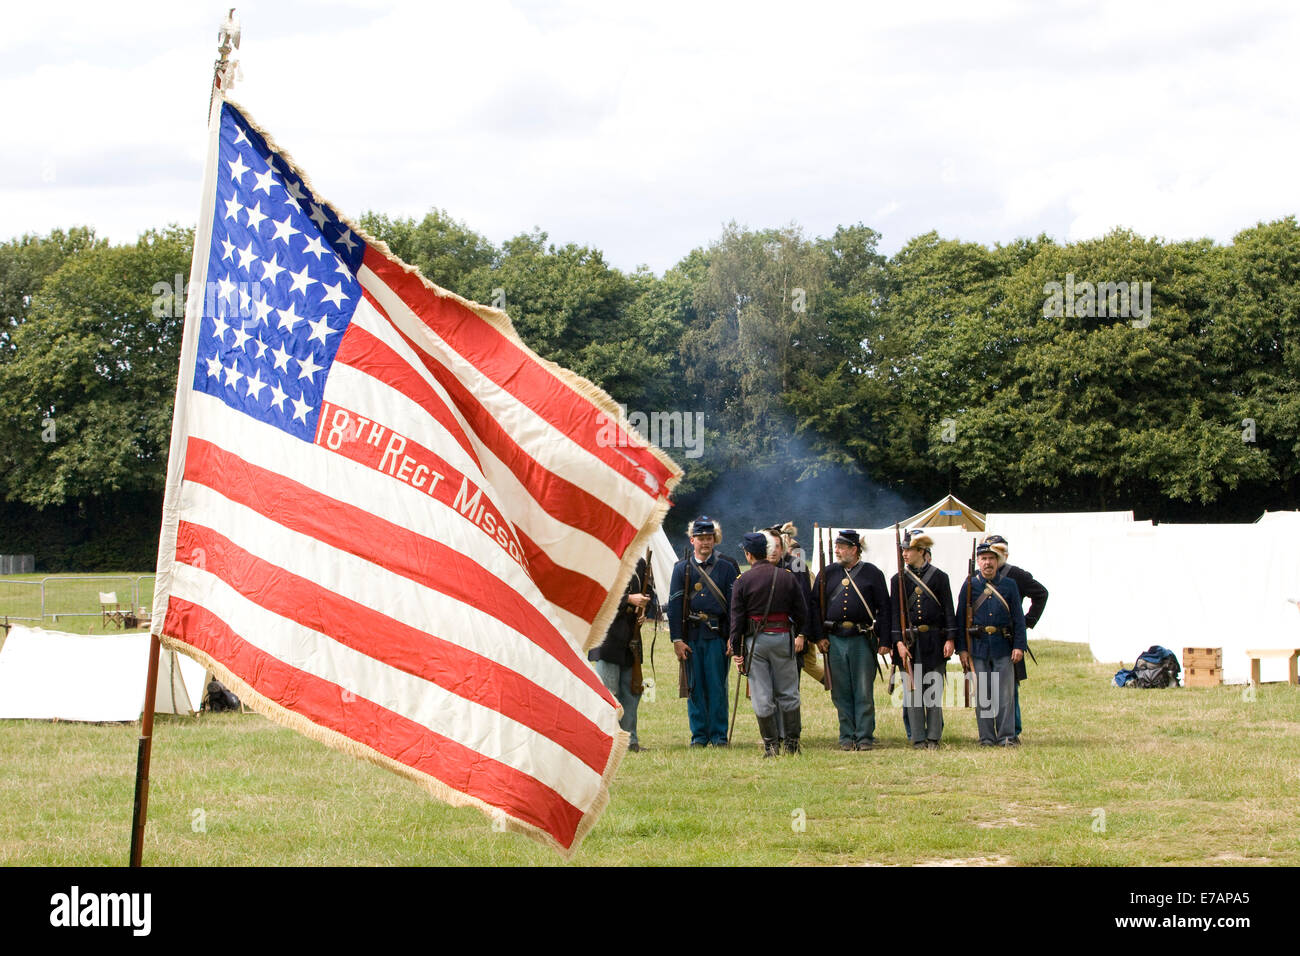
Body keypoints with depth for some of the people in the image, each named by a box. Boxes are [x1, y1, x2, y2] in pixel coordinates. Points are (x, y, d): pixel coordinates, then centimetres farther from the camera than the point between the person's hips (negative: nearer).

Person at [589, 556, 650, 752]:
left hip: (631, 638, 7)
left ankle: (629, 739, 14)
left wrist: (643, 613, 4)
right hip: (609, 637, -7)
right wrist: (629, 600, -20)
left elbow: (646, 594, 24)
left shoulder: (639, 563, 14)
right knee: (607, 690, -6)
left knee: (632, 690, 8)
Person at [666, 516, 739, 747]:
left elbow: (734, 604, 3)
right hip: (691, 635, 2)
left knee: (717, 686, -1)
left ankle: (719, 735, 7)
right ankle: (699, 735, 13)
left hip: (717, 635, -1)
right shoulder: (682, 568, 7)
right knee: (695, 687, 5)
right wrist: (677, 639, -3)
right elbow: (674, 605, 5)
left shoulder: (727, 567, 4)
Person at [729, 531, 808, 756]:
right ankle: (792, 743, 13)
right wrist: (800, 634, 22)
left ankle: (771, 744, 3)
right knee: (788, 693, 11)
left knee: (762, 696, 3)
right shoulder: (787, 577, 2)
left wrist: (736, 651, -1)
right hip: (783, 637, 2)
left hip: (755, 640, -2)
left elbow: (737, 618, -5)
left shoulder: (742, 581, -5)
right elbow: (800, 611, 8)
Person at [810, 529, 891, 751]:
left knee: (864, 692, -2)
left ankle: (865, 737, 4)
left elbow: (884, 608, 2)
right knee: (841, 693, 5)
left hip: (863, 640, -3)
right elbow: (815, 606, 11)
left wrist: (883, 639, -3)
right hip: (835, 640, 3)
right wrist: (819, 636, 3)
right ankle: (847, 737, 12)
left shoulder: (872, 573, 3)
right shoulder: (827, 573, 9)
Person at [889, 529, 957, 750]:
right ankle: (918, 738, 6)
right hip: (910, 642, 1)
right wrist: (899, 642, -8)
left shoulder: (939, 577, 4)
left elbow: (949, 610, 3)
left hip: (935, 641, -1)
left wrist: (950, 639, -5)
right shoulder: (898, 580, 6)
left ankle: (933, 738, 7)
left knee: (934, 690, 2)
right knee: (912, 691, 0)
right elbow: (895, 613, 2)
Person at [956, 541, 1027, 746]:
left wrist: (1019, 645, -3)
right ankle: (986, 737, 9)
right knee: (981, 694, 3)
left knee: (1005, 693, -2)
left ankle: (1007, 736, 3)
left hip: (1003, 646, 0)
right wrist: (962, 649, -2)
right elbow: (960, 618, 5)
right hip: (978, 646, 0)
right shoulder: (969, 585, 5)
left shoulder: (1009, 585, 6)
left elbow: (1018, 618, 6)